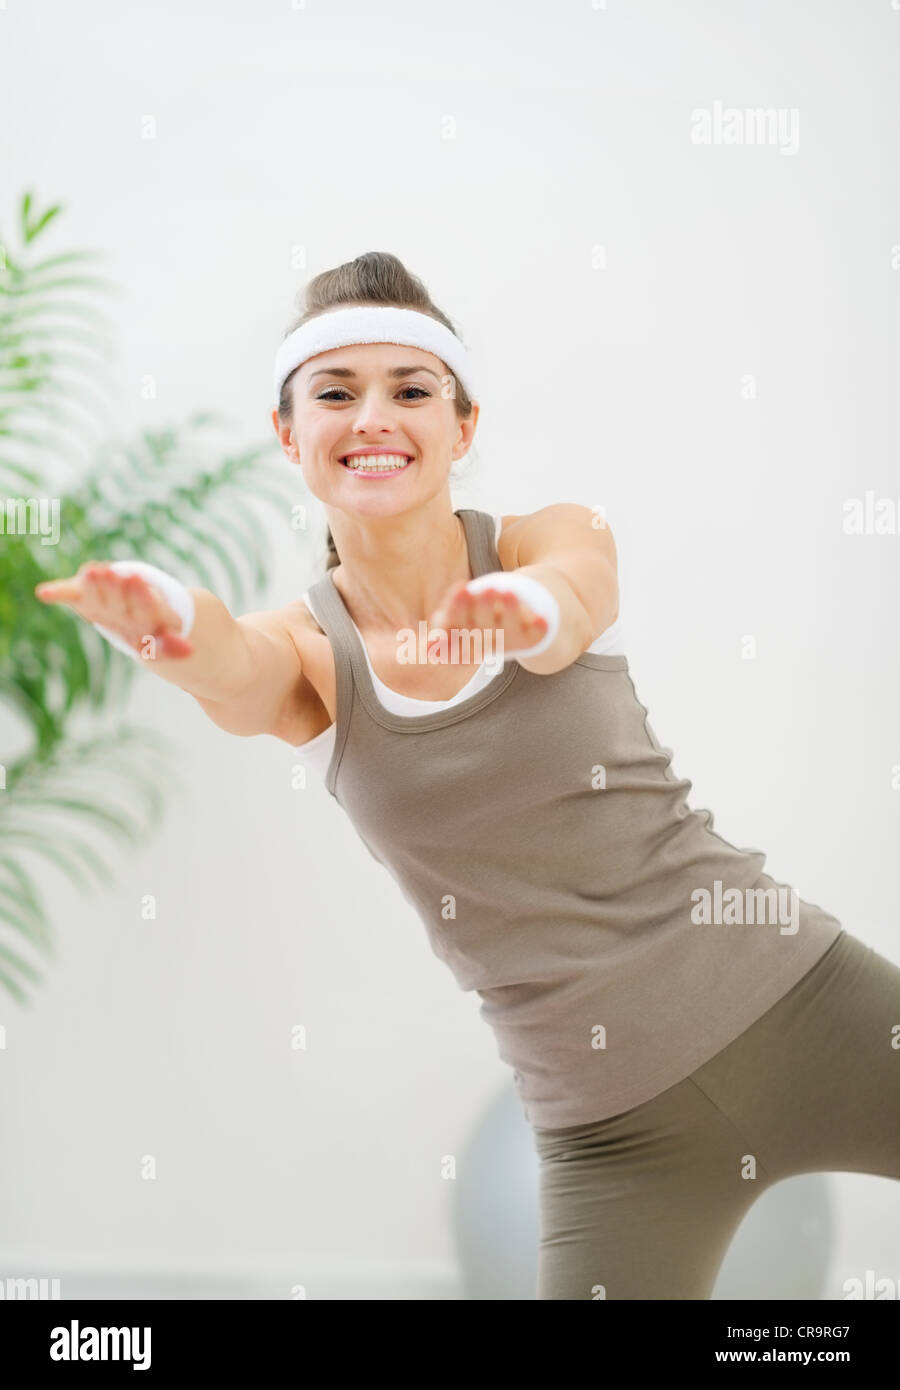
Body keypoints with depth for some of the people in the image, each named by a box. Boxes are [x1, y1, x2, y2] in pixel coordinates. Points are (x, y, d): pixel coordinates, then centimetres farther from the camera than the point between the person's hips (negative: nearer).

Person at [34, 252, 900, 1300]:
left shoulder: (555, 539, -2)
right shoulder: (309, 651, -1)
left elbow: (568, 605, -25)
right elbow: (236, 674, -24)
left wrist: (530, 611, -50)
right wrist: (165, 616, -47)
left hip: (803, 999, 0)